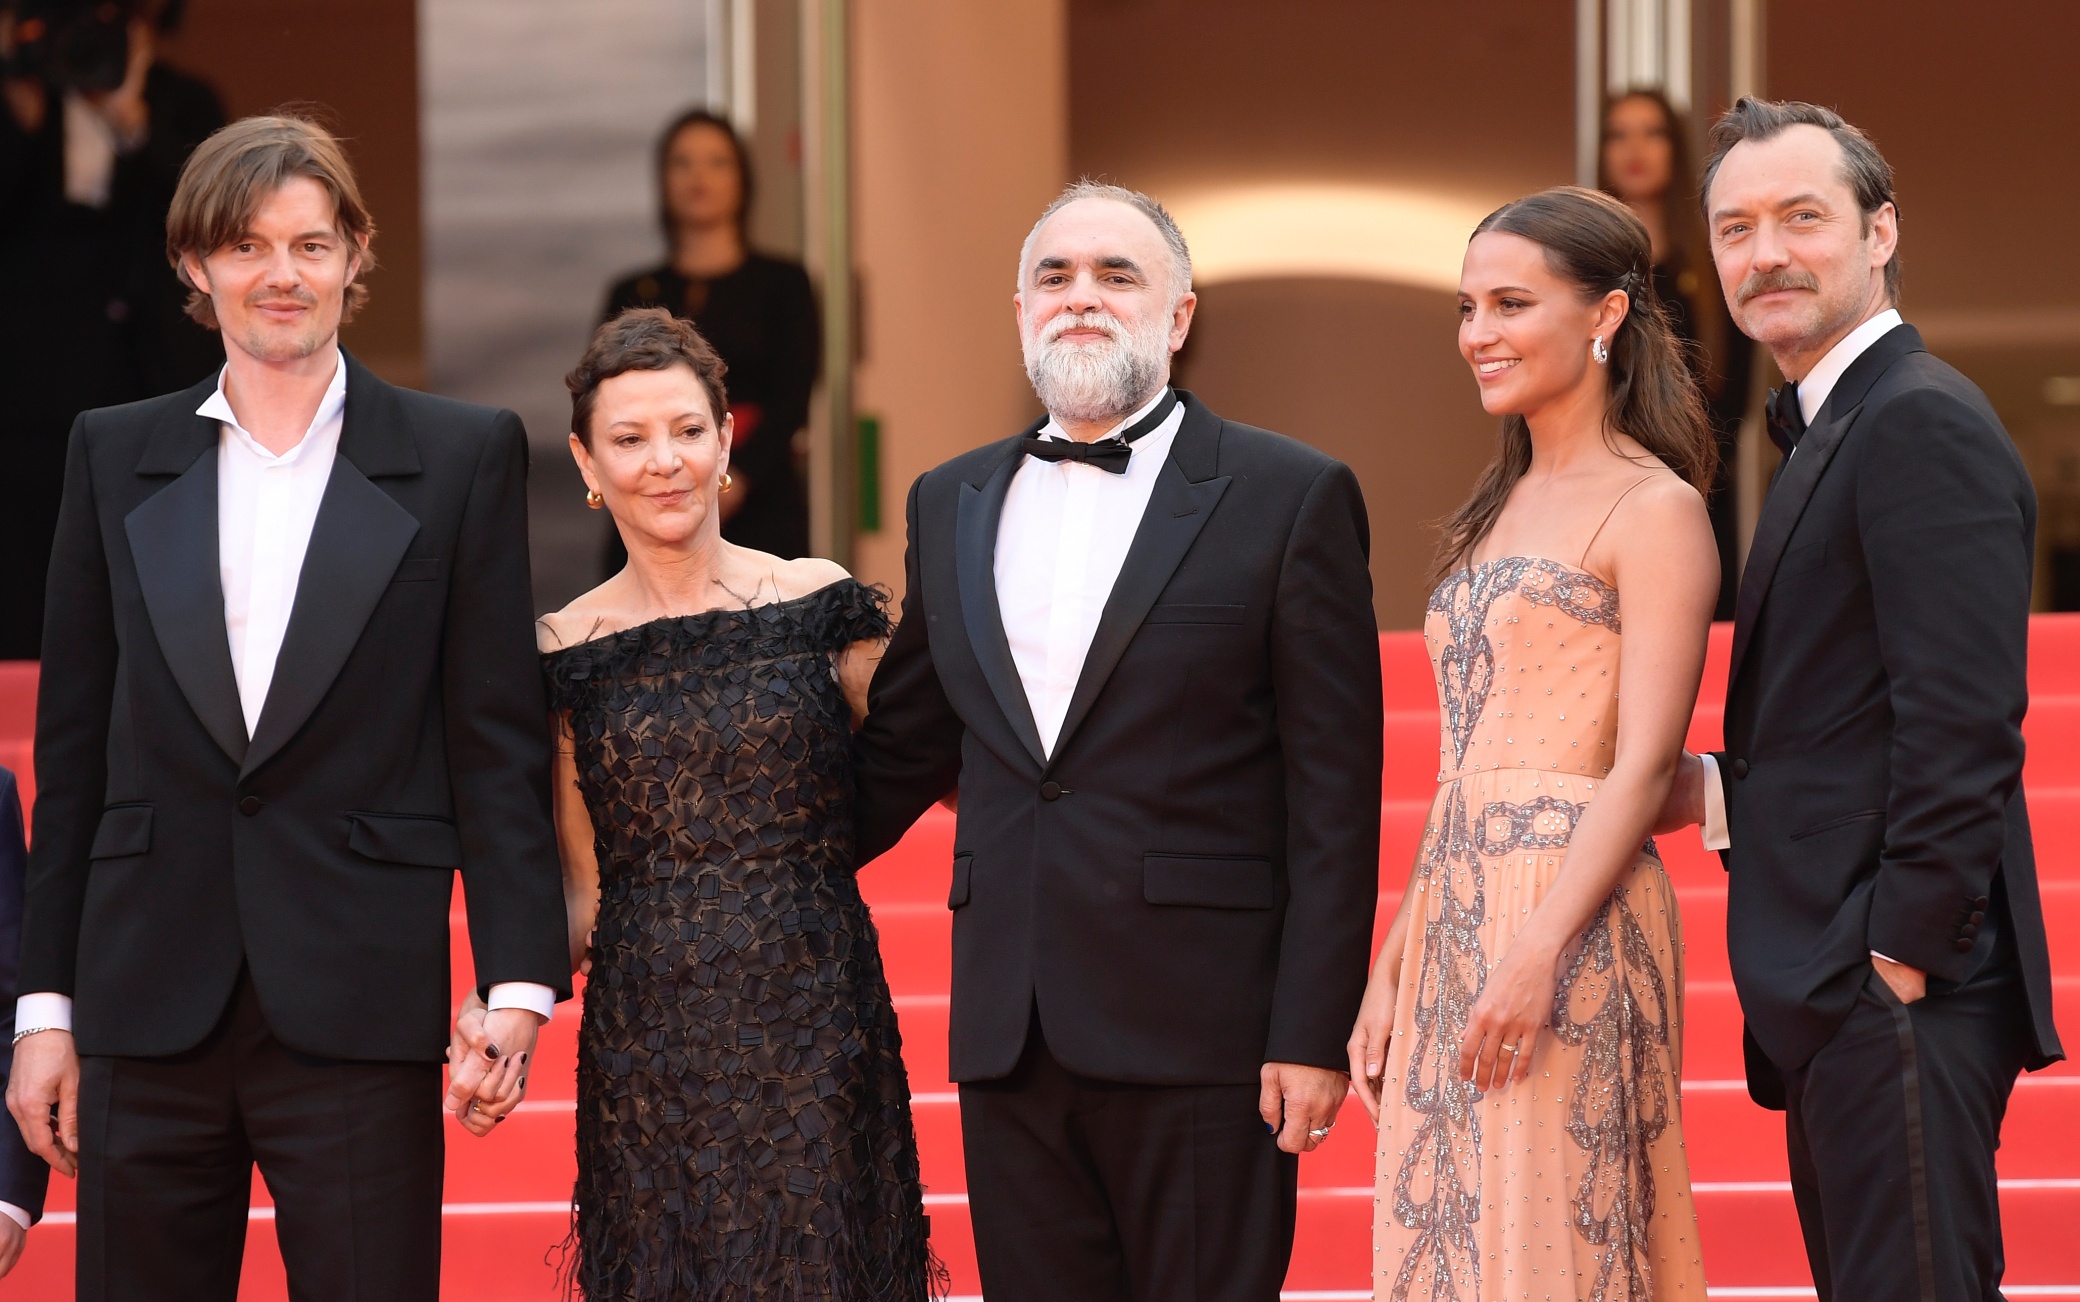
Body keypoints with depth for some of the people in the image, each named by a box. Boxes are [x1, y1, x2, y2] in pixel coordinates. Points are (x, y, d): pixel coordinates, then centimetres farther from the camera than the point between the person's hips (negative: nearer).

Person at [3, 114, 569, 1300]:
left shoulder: (464, 458, 5)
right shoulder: (115, 457, 11)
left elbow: (499, 745, 2)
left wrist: (519, 985, -6)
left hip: (358, 1012, -2)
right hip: (148, 1012, 2)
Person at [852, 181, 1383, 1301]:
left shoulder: (1291, 497, -1)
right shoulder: (950, 505, 15)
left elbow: (1334, 793, -4)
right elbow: (901, 748, 21)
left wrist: (1313, 1034, -10)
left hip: (1201, 1035, -4)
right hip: (1009, 1034, 4)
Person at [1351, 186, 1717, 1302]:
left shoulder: (1652, 509, -6)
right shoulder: (1498, 510, 18)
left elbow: (1643, 763, -13)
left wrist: (1539, 950, -23)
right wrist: (1391, 971, 13)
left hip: (1575, 918, -8)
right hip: (1452, 924, 8)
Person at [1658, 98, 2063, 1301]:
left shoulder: (1922, 424, -12)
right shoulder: (1833, 432, 20)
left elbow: (1960, 720, -19)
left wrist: (1904, 957, -19)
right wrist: (1716, 791, 8)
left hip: (1900, 991, -10)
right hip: (1841, 1010, 10)